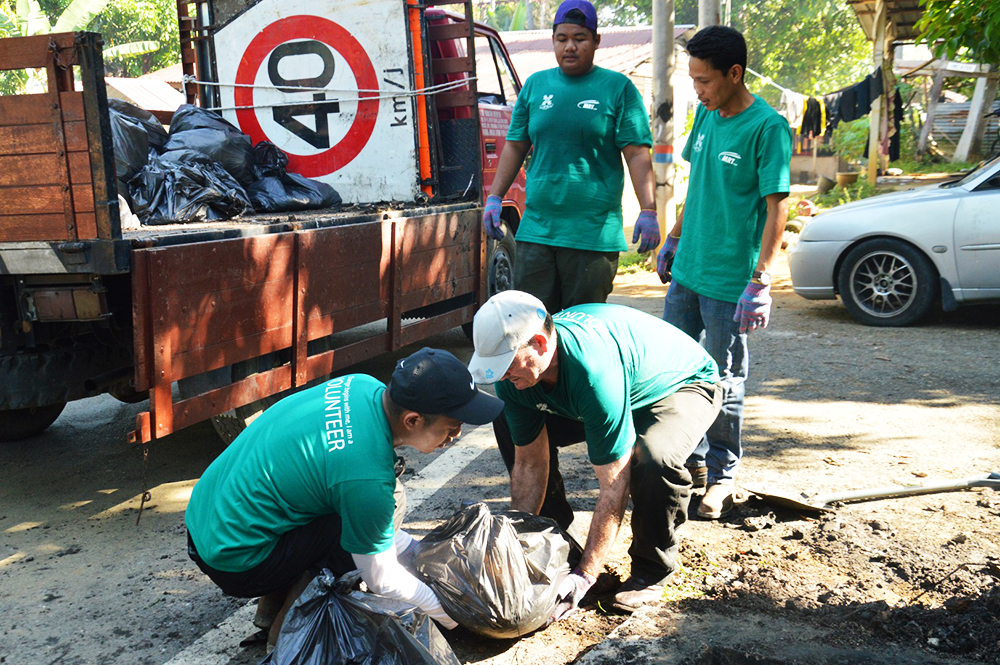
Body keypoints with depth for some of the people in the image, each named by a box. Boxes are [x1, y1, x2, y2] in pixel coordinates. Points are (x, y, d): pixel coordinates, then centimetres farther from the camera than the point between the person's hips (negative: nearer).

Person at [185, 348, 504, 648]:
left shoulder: (363, 386, -5)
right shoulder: (368, 476, -29)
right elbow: (382, 580, -15)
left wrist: (414, 549, 12)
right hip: (234, 563, -9)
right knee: (391, 500, -16)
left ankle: (273, 605, 18)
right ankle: (287, 626, -3)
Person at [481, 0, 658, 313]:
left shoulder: (618, 88, 2)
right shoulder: (535, 85, 12)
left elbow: (637, 155, -2)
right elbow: (515, 146, 16)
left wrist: (648, 211, -11)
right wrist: (494, 197, 9)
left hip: (594, 235, -3)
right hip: (536, 228, 3)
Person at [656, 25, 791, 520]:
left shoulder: (767, 128, -14)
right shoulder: (706, 115, 7)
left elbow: (777, 209, -16)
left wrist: (760, 283, -20)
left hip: (730, 281, -7)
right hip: (687, 270, 7)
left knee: (723, 382, 4)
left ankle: (722, 475, 22)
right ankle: (691, 459, 32)